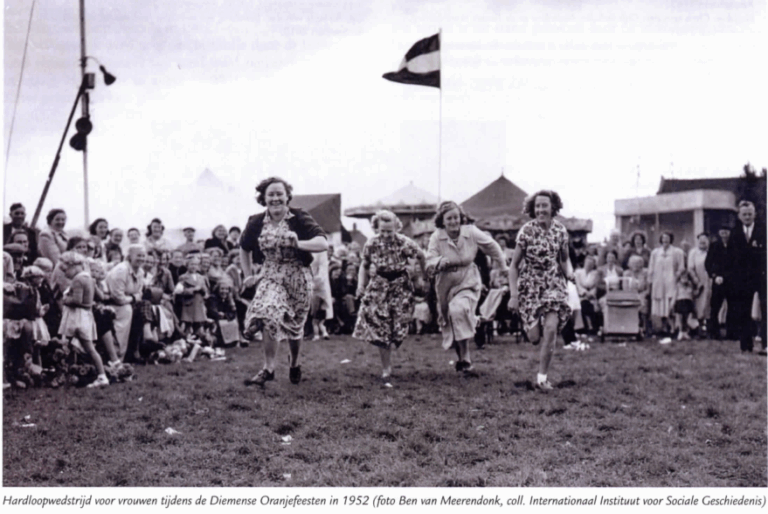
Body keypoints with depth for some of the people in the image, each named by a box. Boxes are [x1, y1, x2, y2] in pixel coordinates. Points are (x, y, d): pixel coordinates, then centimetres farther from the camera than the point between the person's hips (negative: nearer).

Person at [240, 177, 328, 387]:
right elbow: (244, 249, 18)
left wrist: (298, 243, -37)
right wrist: (248, 275, 12)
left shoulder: (299, 218, -10)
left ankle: (295, 362, 37)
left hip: (297, 277, -1)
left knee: (295, 324, 9)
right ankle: (268, 369, -16)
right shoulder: (256, 223, -1)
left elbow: (323, 244, -22)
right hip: (270, 276, 1)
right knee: (271, 316, -23)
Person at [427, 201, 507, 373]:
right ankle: (461, 357, 39)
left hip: (468, 283, -2)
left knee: (459, 309, -31)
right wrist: (441, 262, -35)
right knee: (449, 325, 12)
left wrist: (503, 268, 16)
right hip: (446, 286, 3)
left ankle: (465, 357, -23)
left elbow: (492, 247, 7)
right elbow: (429, 263, -12)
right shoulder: (436, 237, -9)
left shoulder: (471, 232, -9)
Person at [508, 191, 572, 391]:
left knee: (551, 328, -18)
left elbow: (564, 259, 12)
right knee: (535, 337, -3)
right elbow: (514, 265, -7)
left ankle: (542, 378, -7)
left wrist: (569, 272, -11)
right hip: (530, 286, -1)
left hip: (553, 285, 2)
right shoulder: (527, 230, -11)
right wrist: (513, 295, -13)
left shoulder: (560, 230, -2)